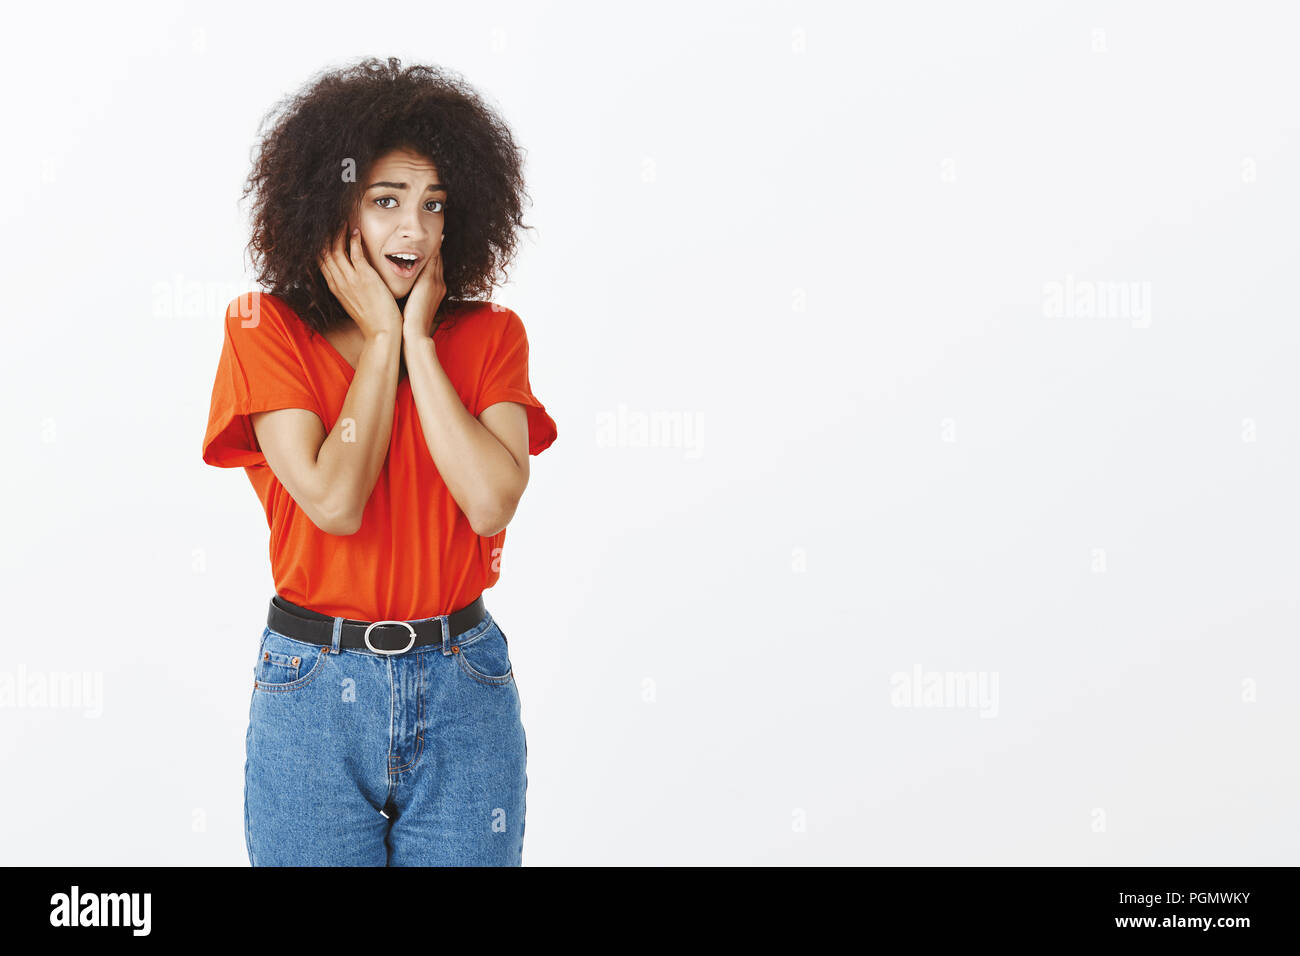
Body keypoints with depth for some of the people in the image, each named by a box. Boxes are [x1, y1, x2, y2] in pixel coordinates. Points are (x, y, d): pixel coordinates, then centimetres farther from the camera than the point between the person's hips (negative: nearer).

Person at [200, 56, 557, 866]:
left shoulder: (489, 335, 2)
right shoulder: (268, 331, -3)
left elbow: (491, 503, -15)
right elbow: (334, 501, -16)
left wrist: (417, 338, -11)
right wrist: (380, 335, -10)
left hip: (464, 689, 1)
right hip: (314, 689, -1)